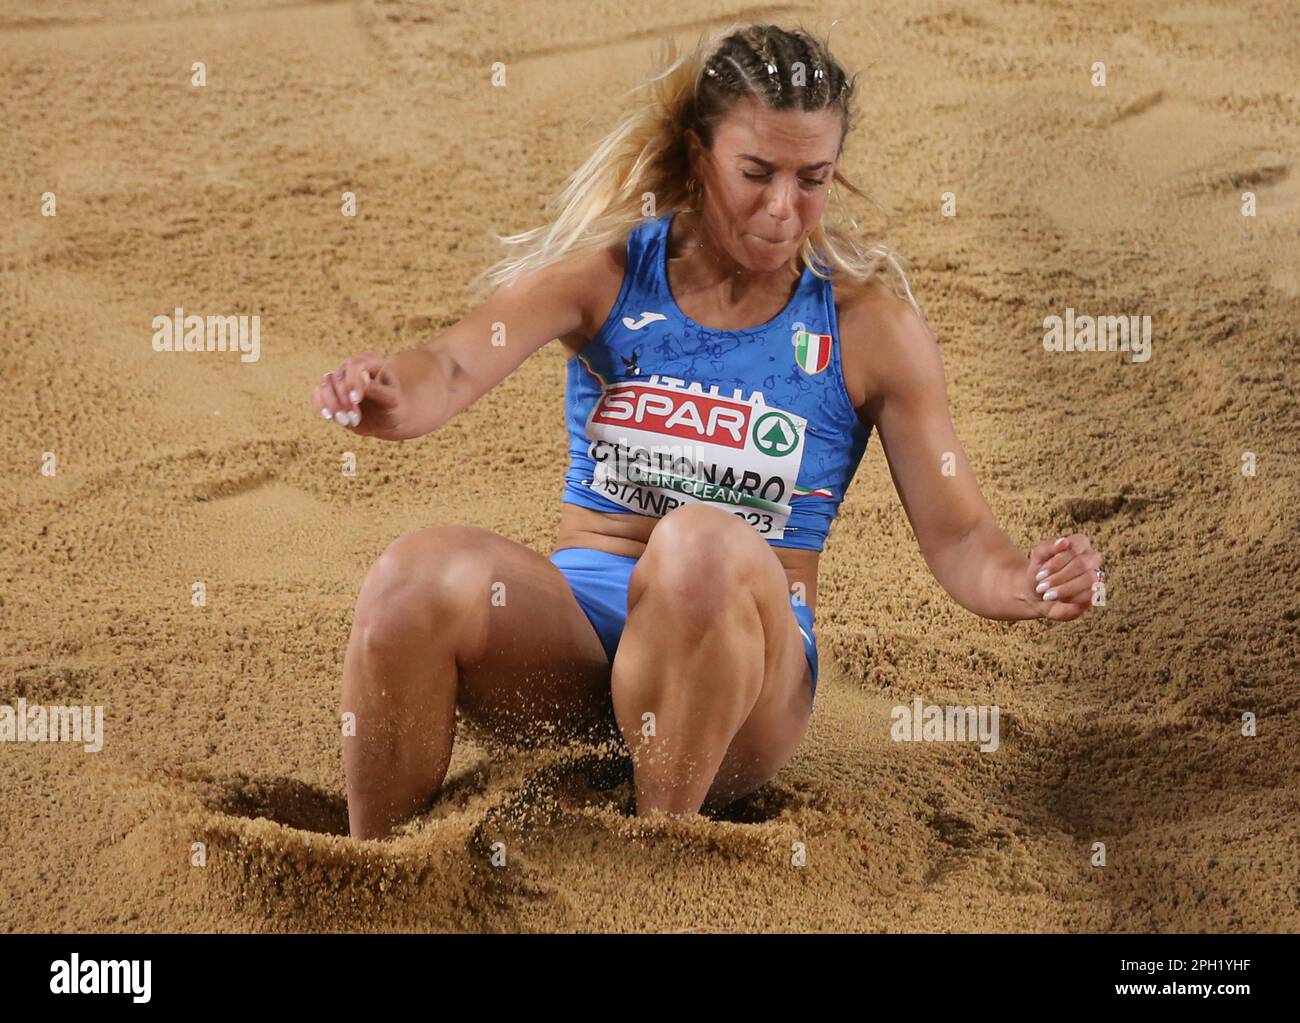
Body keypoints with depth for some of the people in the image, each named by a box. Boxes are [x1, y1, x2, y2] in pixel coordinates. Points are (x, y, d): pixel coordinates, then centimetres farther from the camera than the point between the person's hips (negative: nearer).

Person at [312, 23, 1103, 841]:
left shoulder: (870, 322, 2)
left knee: (704, 548, -37)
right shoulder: (604, 270, 4)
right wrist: (387, 394, -36)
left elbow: (957, 535, 2)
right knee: (419, 574, -31)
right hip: (580, 619, 2)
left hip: (749, 650, -1)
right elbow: (454, 368, -12)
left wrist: (1023, 583, -22)